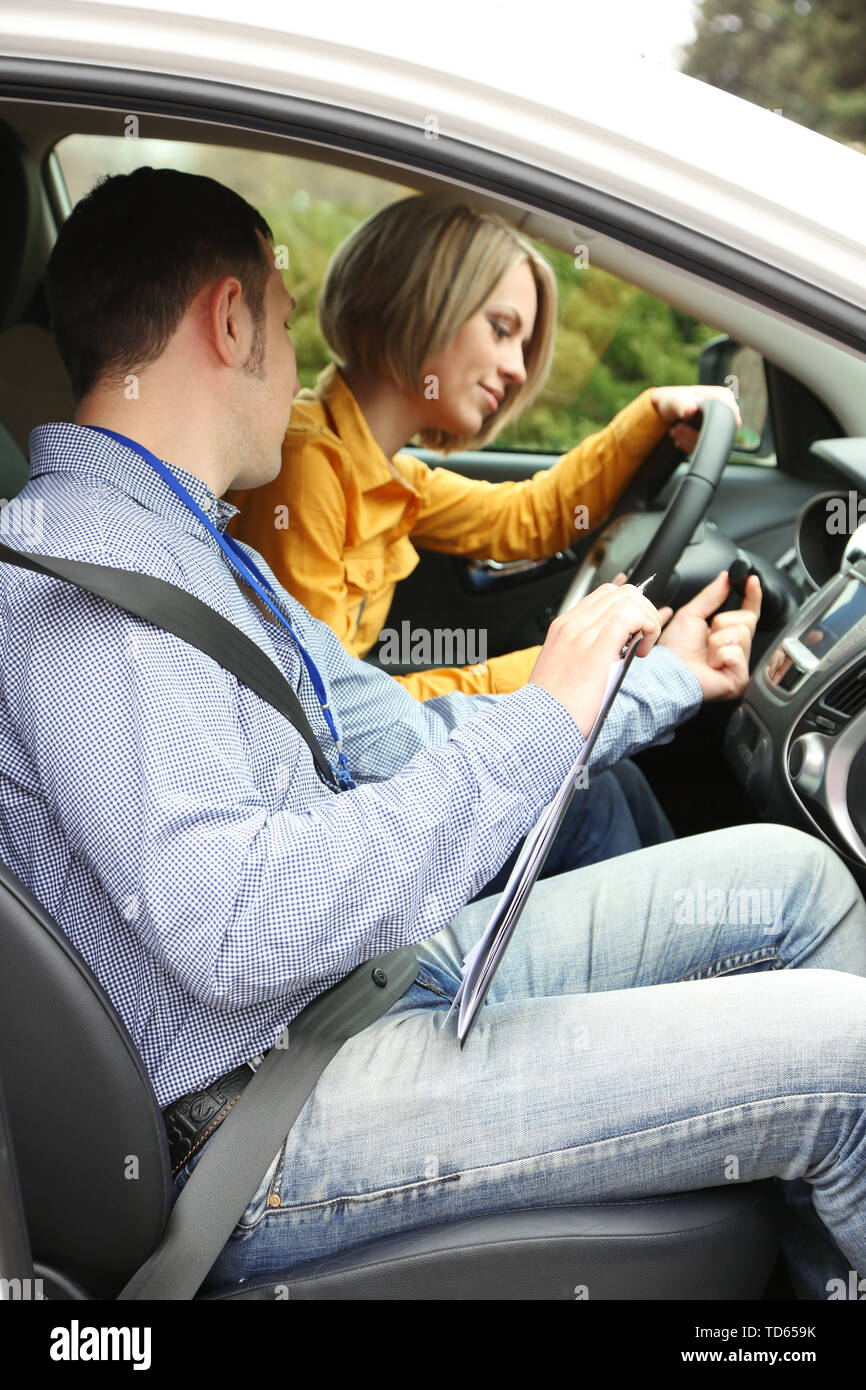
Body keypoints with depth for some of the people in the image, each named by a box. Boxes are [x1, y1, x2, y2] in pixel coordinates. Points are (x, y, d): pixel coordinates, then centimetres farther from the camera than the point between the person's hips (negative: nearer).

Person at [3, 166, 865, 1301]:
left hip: (387, 969, 11)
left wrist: (663, 676, 26)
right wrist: (537, 725, -23)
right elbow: (233, 929, -30)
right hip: (270, 1132, -10)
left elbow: (402, 737, 19)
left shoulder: (193, 547, 14)